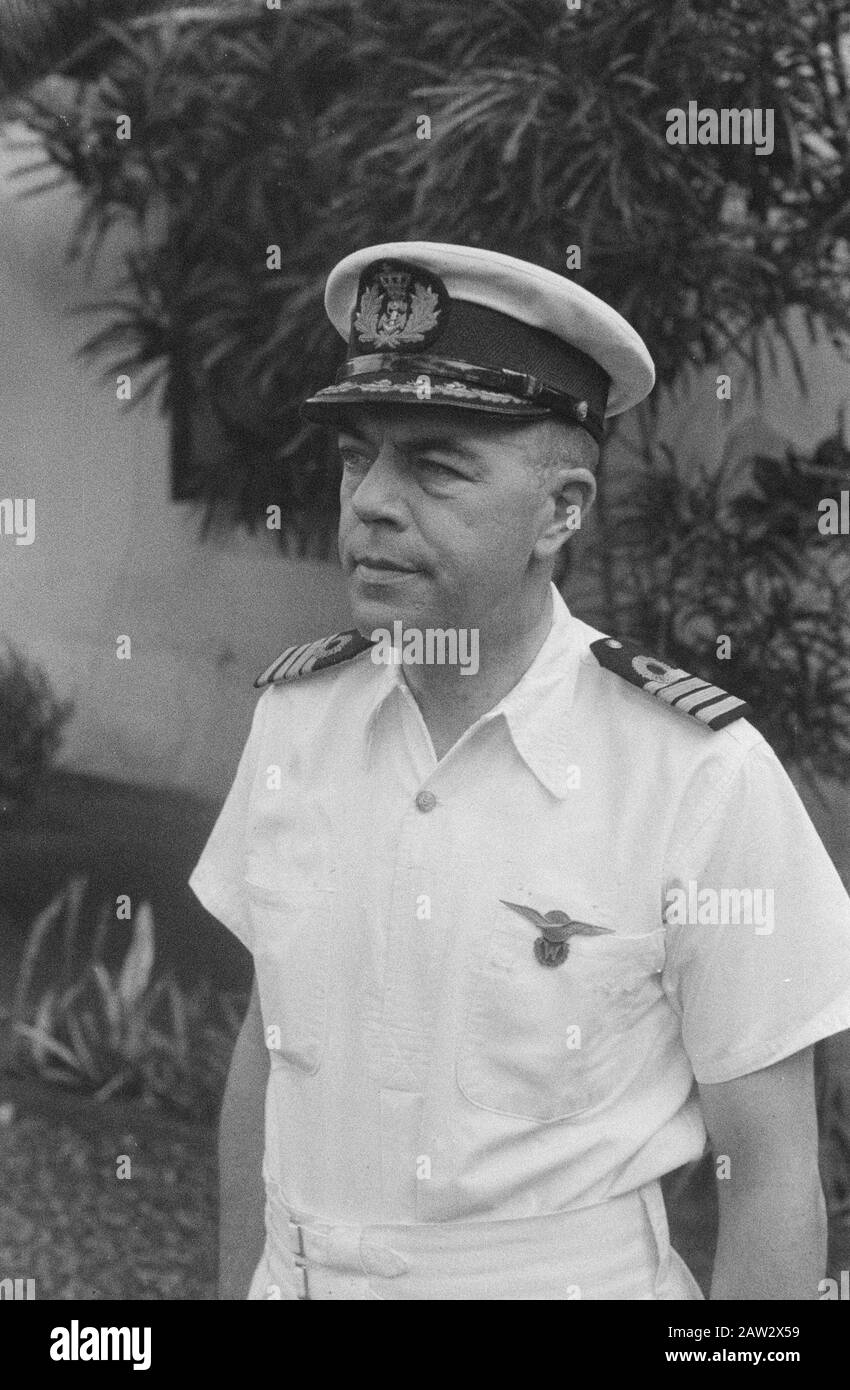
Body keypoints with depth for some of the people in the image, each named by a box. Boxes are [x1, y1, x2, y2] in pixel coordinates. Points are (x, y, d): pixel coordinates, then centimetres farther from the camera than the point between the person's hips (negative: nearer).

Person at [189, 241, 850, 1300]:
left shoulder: (701, 774, -18)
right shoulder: (294, 713, -5)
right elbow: (267, 1043, 7)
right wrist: (238, 1286, 9)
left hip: (567, 1276, -3)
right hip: (303, 1273, 4)